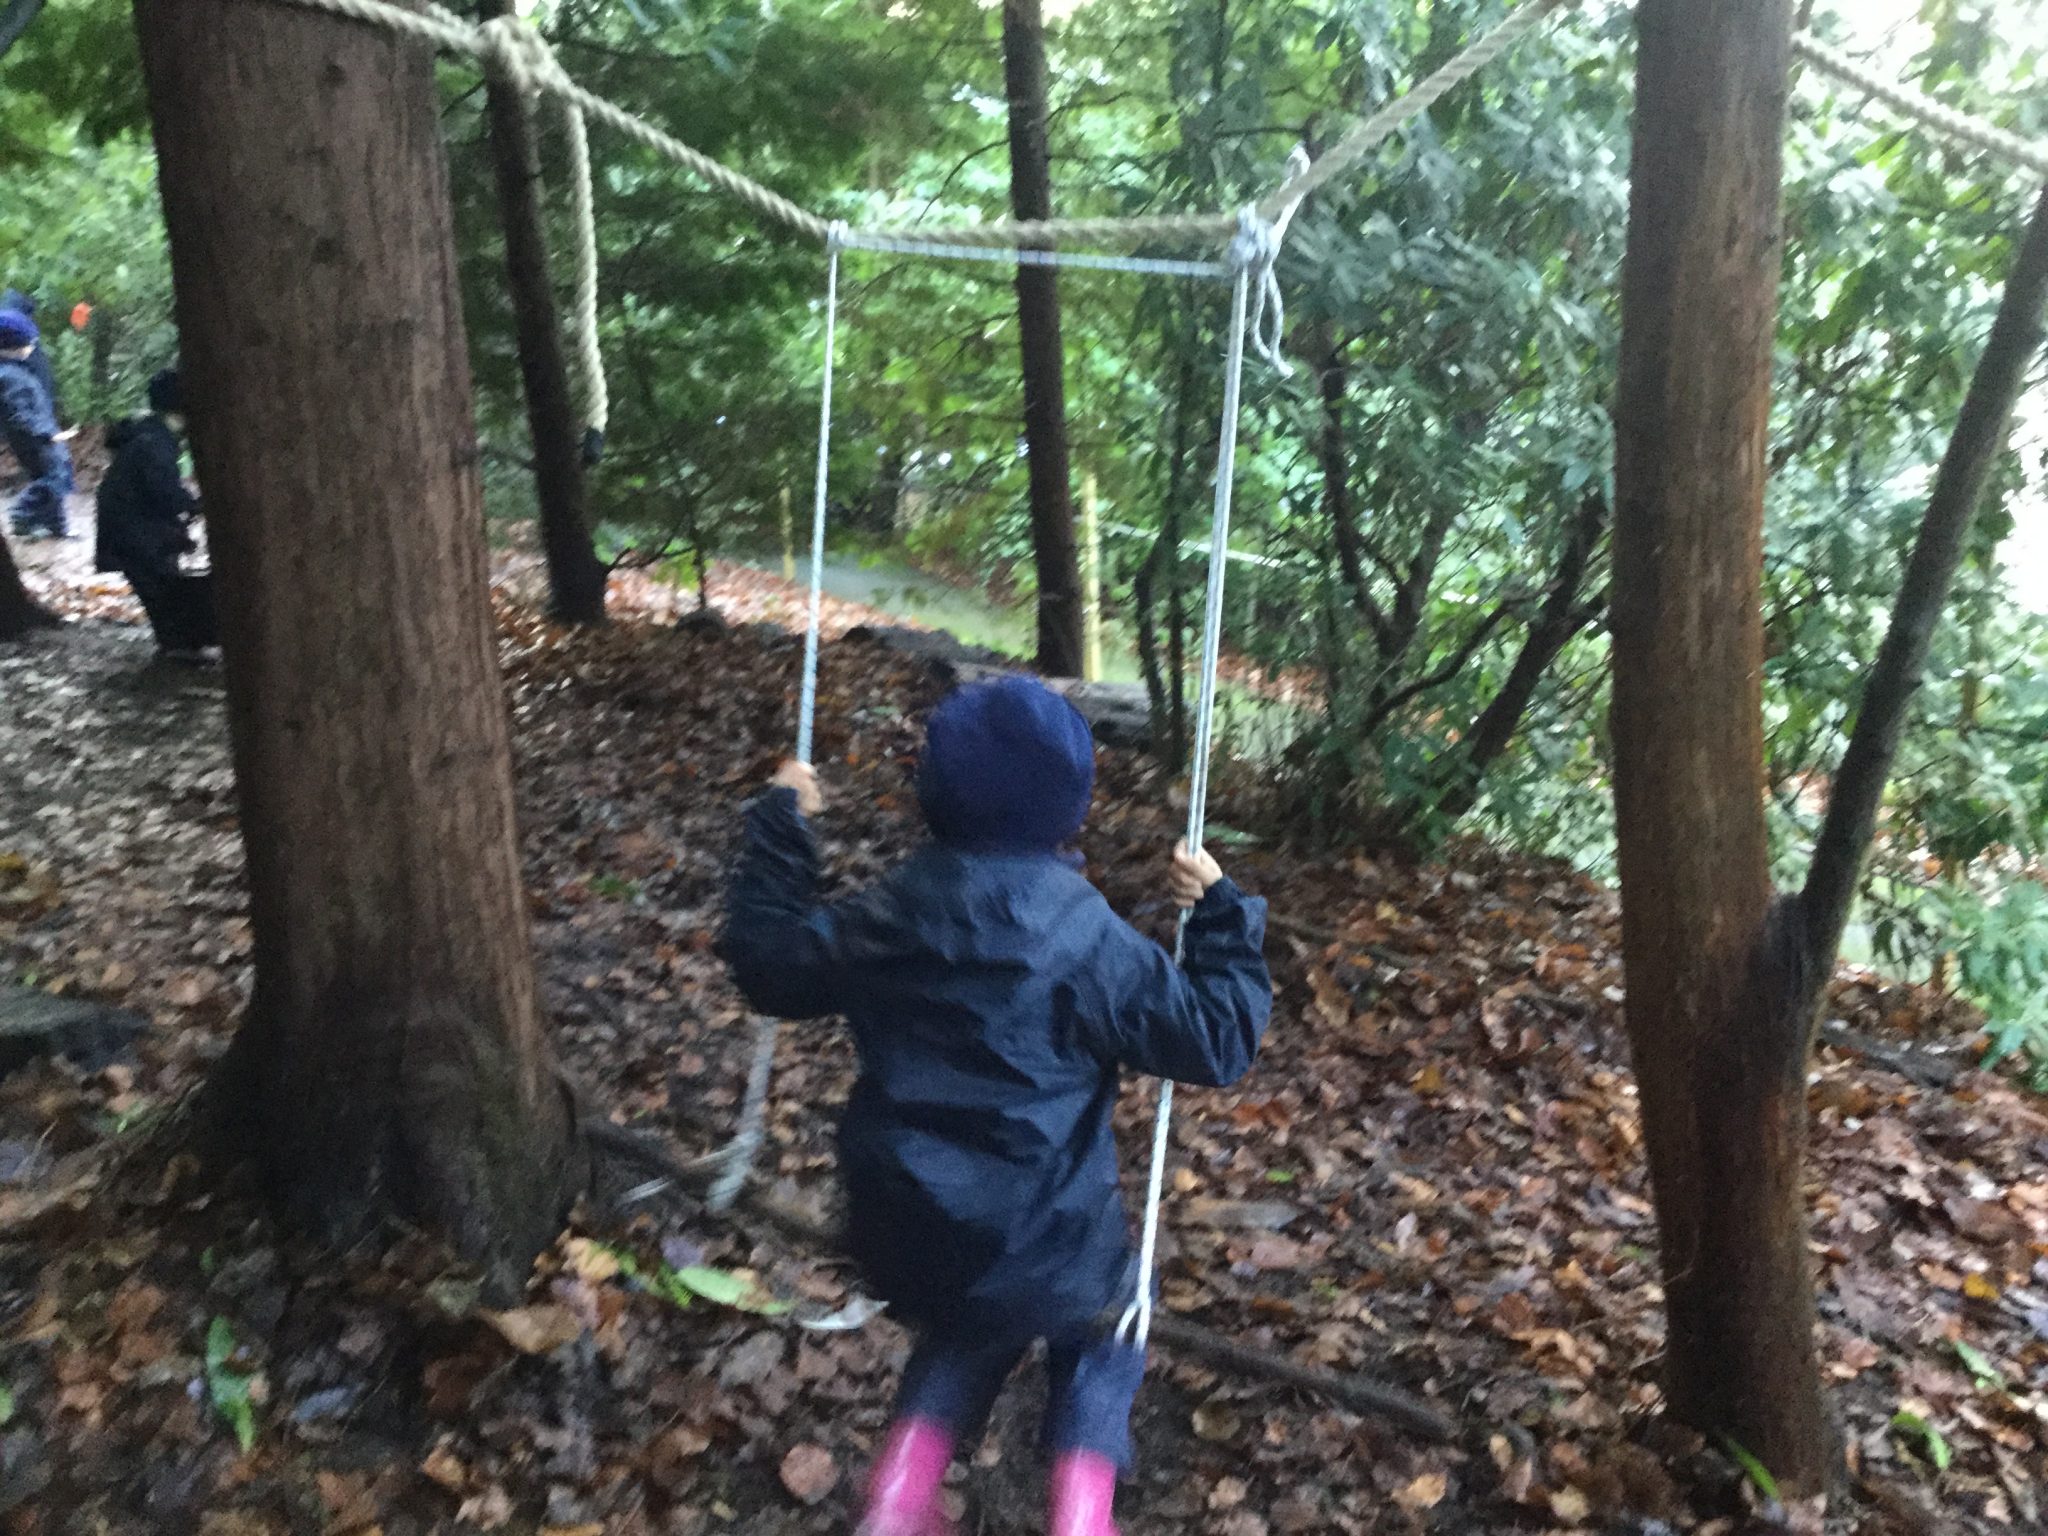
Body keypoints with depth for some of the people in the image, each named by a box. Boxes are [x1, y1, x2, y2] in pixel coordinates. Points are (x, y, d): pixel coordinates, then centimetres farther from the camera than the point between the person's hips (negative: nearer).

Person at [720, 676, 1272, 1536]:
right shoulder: (1088, 942, -17)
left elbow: (767, 959, 13)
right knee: (1099, 1329, 29)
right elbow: (1217, 1042, -11)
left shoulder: (886, 920, -5)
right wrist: (1221, 917, -1)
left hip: (904, 1241, 4)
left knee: (970, 1329, 35)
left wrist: (777, 828, 21)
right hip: (1046, 1249, -4)